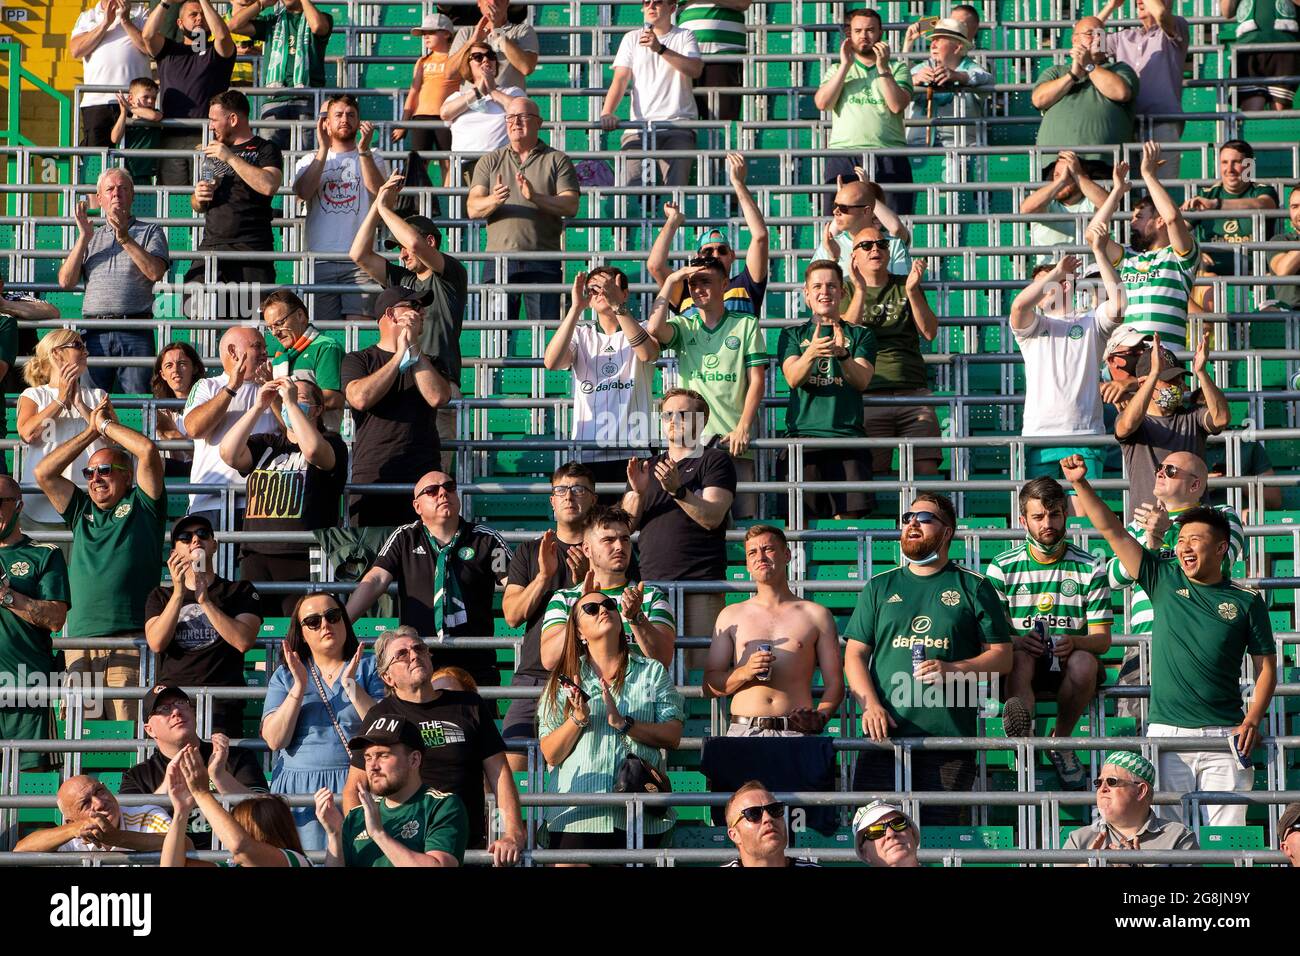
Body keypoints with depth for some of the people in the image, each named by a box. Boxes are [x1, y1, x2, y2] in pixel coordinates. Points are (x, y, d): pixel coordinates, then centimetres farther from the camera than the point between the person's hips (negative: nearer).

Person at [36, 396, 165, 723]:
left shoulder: (141, 506, 11)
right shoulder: (82, 510, 25)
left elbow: (148, 451, -1)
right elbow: (43, 473, 19)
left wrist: (106, 425, 14)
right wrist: (91, 431, 19)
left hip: (130, 638, -5)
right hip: (79, 641, 5)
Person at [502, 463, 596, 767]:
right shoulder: (529, 552, 19)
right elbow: (511, 614, 7)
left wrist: (585, 580, -13)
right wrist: (544, 576, -8)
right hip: (533, 675, 2)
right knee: (510, 767, -11)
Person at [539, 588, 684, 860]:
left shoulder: (652, 672, 10)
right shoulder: (565, 680, 10)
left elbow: (672, 737, -2)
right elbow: (551, 755, 2)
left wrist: (623, 723, -14)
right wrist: (578, 718, -13)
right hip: (578, 815, 0)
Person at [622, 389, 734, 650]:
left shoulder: (715, 460, 6)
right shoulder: (647, 466, 22)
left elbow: (712, 517, -8)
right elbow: (626, 526, 13)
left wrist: (677, 490, -21)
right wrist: (637, 493, -5)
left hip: (700, 582, -4)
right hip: (651, 582, 4)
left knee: (702, 660, -13)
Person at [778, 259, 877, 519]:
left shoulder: (860, 334, 16)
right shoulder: (793, 334, 17)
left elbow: (862, 380, -1)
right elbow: (793, 378, -2)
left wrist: (842, 355, -22)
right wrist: (811, 353, -23)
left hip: (847, 436, 0)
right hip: (802, 433, 0)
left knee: (850, 514, -12)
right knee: (801, 518, -10)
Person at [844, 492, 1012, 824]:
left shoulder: (974, 587, 10)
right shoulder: (879, 587, 16)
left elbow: (1002, 657, 7)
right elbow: (855, 654, 12)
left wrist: (952, 669, -10)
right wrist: (870, 705, -6)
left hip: (949, 737, -1)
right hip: (884, 734, 1)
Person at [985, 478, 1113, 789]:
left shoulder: (1090, 568, 6)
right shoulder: (1002, 568, 6)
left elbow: (1103, 640, 2)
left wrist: (1074, 643, -22)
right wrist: (1018, 641, -23)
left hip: (1068, 664, 1)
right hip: (1022, 666, -1)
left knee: (1084, 662, -35)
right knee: (1020, 656, -36)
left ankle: (1061, 739, -14)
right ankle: (1023, 726, -67)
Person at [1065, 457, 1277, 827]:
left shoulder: (1247, 601, 6)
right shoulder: (1164, 581, 9)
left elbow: (1266, 668, 7)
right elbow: (1113, 532, 6)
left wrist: (1252, 720, -7)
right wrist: (1080, 484, -2)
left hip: (1224, 735, -1)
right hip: (1166, 733, 1)